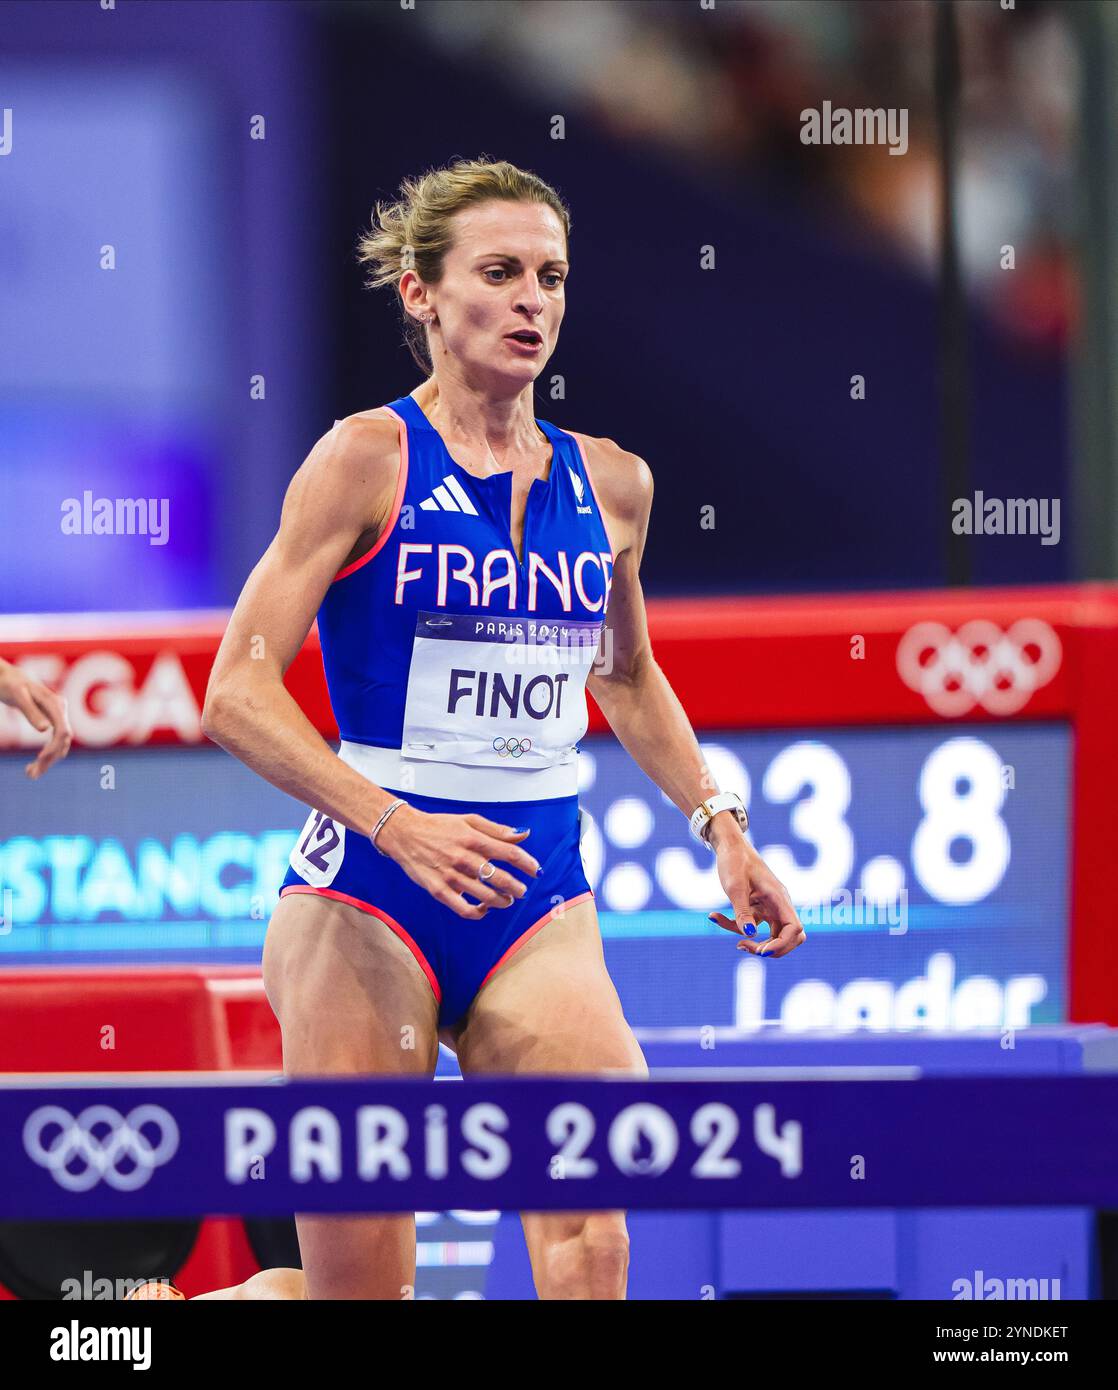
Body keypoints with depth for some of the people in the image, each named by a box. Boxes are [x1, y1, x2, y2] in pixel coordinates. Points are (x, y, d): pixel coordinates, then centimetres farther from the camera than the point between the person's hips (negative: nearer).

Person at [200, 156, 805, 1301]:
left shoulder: (611, 484, 10)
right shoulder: (368, 458, -5)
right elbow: (237, 693, -9)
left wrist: (720, 827, 17)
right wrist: (396, 824, -20)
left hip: (538, 901, 4)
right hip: (368, 895, -4)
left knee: (594, 1217, -19)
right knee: (358, 1279, -3)